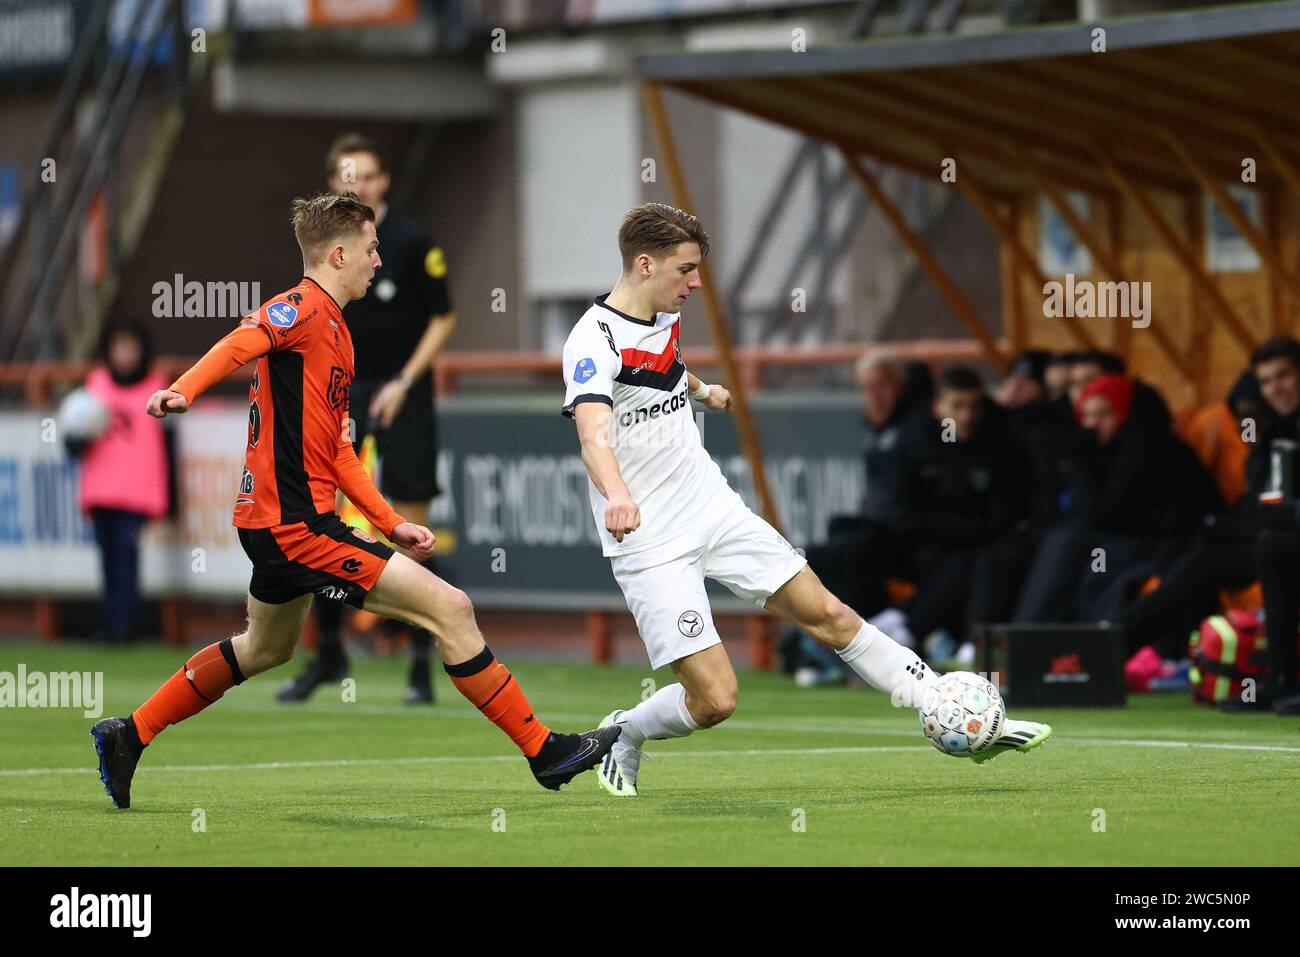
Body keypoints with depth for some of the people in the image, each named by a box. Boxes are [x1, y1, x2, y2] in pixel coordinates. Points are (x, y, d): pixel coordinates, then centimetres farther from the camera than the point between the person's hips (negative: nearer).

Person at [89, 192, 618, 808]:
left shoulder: (334, 330, 19)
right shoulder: (303, 309, -12)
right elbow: (241, 343, -33)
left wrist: (392, 524, 20)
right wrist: (183, 391, -52)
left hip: (275, 522, 11)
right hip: (297, 527, -11)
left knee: (266, 649, 30)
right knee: (449, 609, -12)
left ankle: (127, 737, 35)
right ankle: (543, 751, -6)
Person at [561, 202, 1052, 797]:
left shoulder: (666, 318, 8)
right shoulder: (593, 339, -19)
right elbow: (593, 435, -36)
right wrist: (616, 496, -56)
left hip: (715, 509, 8)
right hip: (649, 542, -8)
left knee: (829, 616, 5)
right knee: (714, 699, -11)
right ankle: (622, 736, 19)